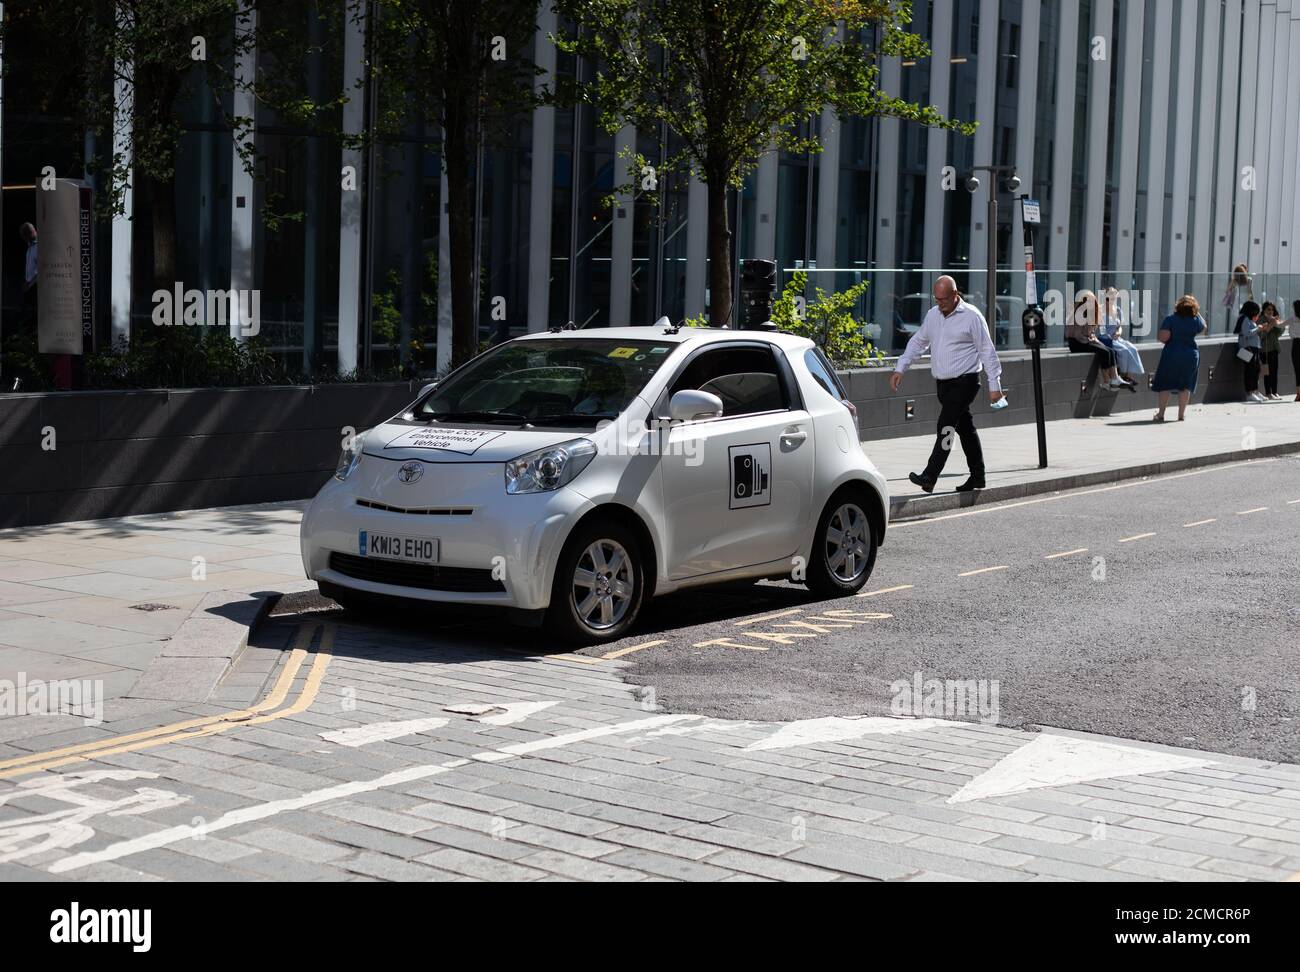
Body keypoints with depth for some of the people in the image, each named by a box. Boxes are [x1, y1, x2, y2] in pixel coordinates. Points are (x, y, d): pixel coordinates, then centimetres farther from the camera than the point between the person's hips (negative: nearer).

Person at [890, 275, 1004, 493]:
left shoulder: (971, 316, -9)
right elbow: (918, 342, 19)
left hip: (965, 381, -7)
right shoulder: (933, 315, 9)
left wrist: (994, 385, -8)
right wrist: (900, 369, 8)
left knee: (946, 425, -16)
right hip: (943, 382, 7)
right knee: (964, 428, 14)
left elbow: (987, 351, -7)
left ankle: (929, 477, -22)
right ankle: (977, 476, 22)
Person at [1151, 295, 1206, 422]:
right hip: (1191, 355, 2)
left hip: (1171, 354, -2)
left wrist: (1168, 342, 3)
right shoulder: (1196, 320, -1)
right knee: (1185, 385, 11)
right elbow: (1203, 327, 22)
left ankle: (1161, 414, 4)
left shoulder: (1170, 319, -9)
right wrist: (1197, 313, 22)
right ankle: (1182, 414, 12)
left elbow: (1163, 337, -18)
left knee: (1165, 385, 5)